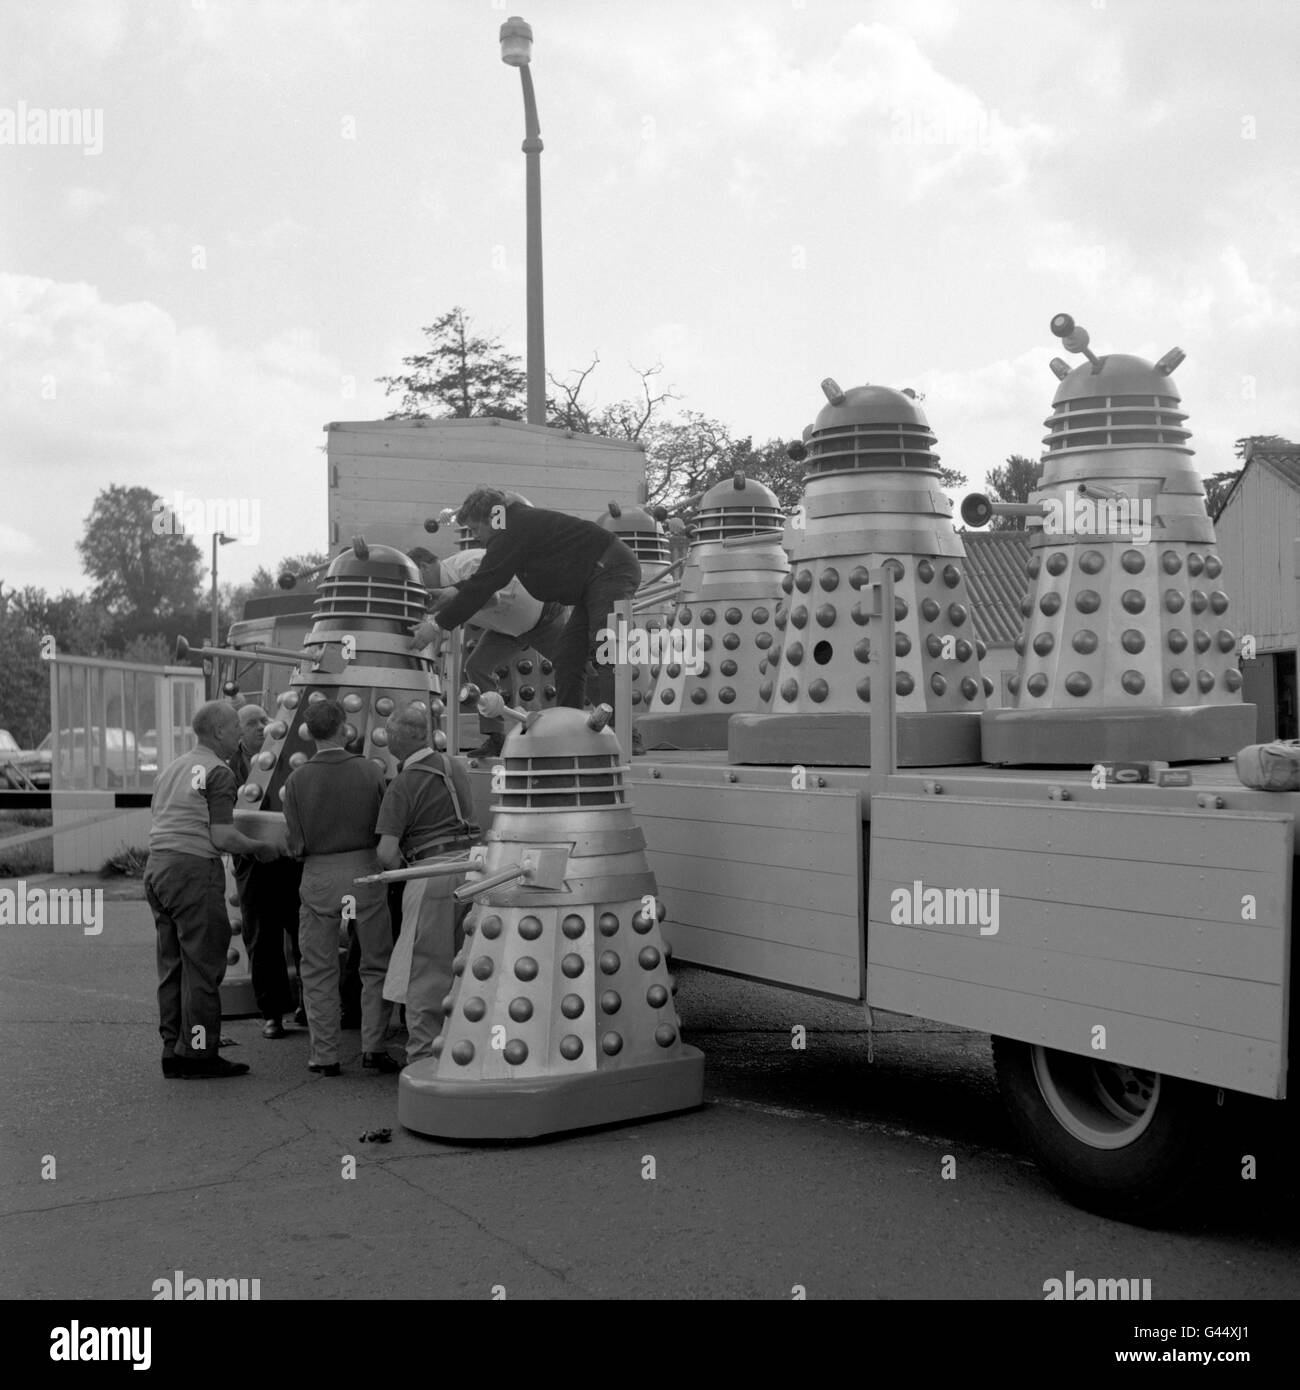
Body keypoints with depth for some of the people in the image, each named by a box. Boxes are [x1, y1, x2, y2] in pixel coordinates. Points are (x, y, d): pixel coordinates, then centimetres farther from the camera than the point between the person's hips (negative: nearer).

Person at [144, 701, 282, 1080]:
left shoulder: (171, 768, 19)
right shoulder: (219, 772, -8)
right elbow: (222, 837, -14)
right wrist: (260, 848, 0)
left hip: (157, 864, 9)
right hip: (194, 868, -9)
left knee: (171, 964, 12)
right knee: (203, 963, -4)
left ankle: (173, 1051, 15)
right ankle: (198, 1052, -3)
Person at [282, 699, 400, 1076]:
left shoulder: (296, 779, -6)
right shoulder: (369, 771, -7)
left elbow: (295, 844, -4)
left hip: (318, 876, 0)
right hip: (364, 871, 0)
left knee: (319, 970, 11)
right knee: (376, 965, 12)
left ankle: (325, 1055, 13)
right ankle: (373, 1047, 8)